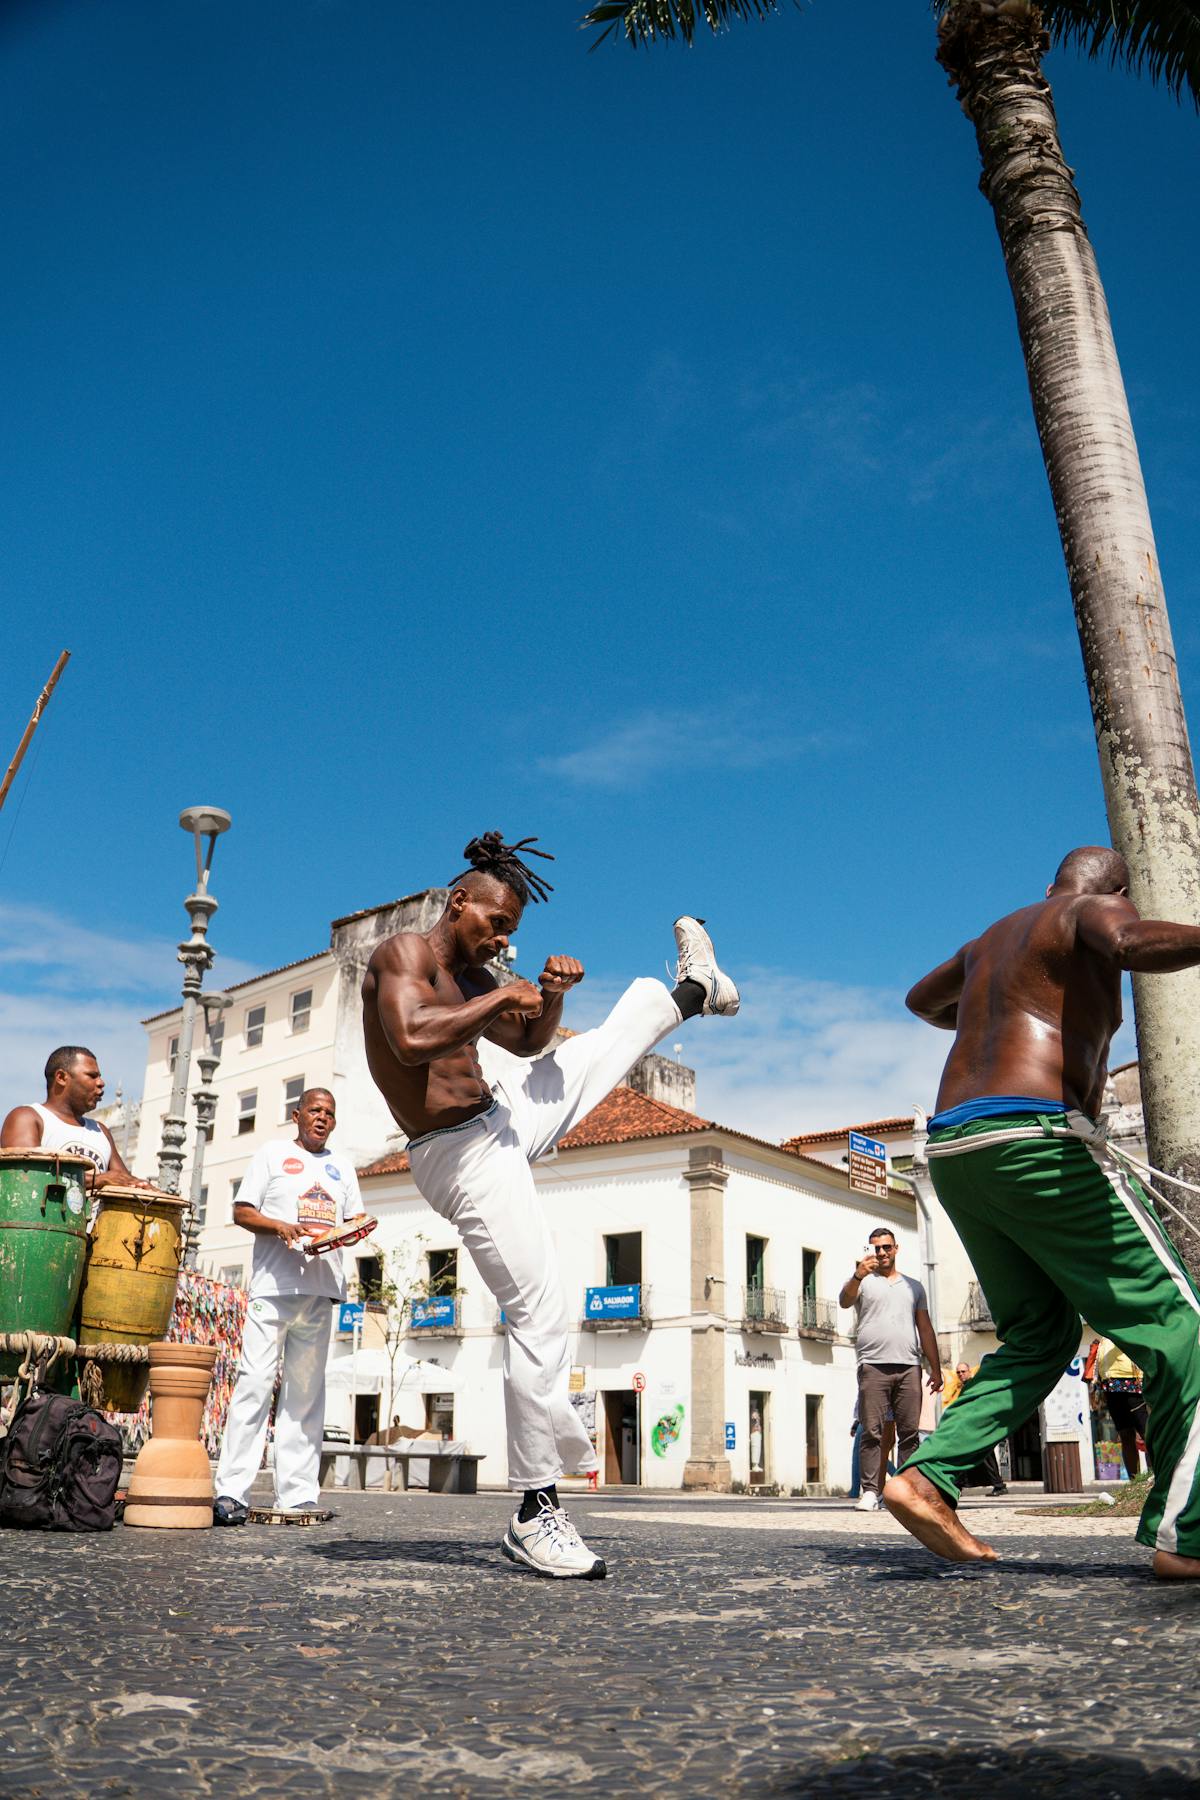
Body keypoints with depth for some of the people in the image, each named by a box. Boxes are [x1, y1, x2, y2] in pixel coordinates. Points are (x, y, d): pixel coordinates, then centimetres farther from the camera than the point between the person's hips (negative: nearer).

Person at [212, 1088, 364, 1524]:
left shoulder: (341, 1168, 22)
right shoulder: (272, 1154, 10)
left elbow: (355, 1220, 20)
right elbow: (241, 1211, 4)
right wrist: (280, 1226, -13)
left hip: (321, 1290, 4)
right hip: (273, 1285, -4)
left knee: (306, 1392, 4)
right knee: (255, 1383, -12)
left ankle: (297, 1496, 5)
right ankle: (231, 1492, -10)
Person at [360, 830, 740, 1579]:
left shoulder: (470, 976, 11)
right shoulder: (406, 953, -14)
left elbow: (531, 1044, 21)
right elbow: (411, 1040, -33)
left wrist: (551, 996, 1)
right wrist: (502, 996, -24)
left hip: (503, 1121, 9)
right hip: (462, 1155, -9)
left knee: (618, 1032, 25)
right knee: (539, 1316, -13)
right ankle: (536, 1515, -4)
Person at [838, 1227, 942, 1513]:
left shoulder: (913, 1286, 21)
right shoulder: (863, 1281, 11)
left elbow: (925, 1328, 20)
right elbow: (844, 1301, -10)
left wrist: (935, 1367, 11)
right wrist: (858, 1276, -29)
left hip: (909, 1368, 3)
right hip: (873, 1366, -3)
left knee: (910, 1432, -1)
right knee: (872, 1432, -6)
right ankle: (869, 1491, -6)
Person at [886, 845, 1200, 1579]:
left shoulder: (995, 935, 27)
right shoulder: (1096, 910, 6)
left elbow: (923, 1001, 46)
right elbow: (1135, 943, -21)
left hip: (953, 1149, 8)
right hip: (1035, 1139, -8)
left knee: (1039, 1335, 16)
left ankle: (929, 1476, 1)